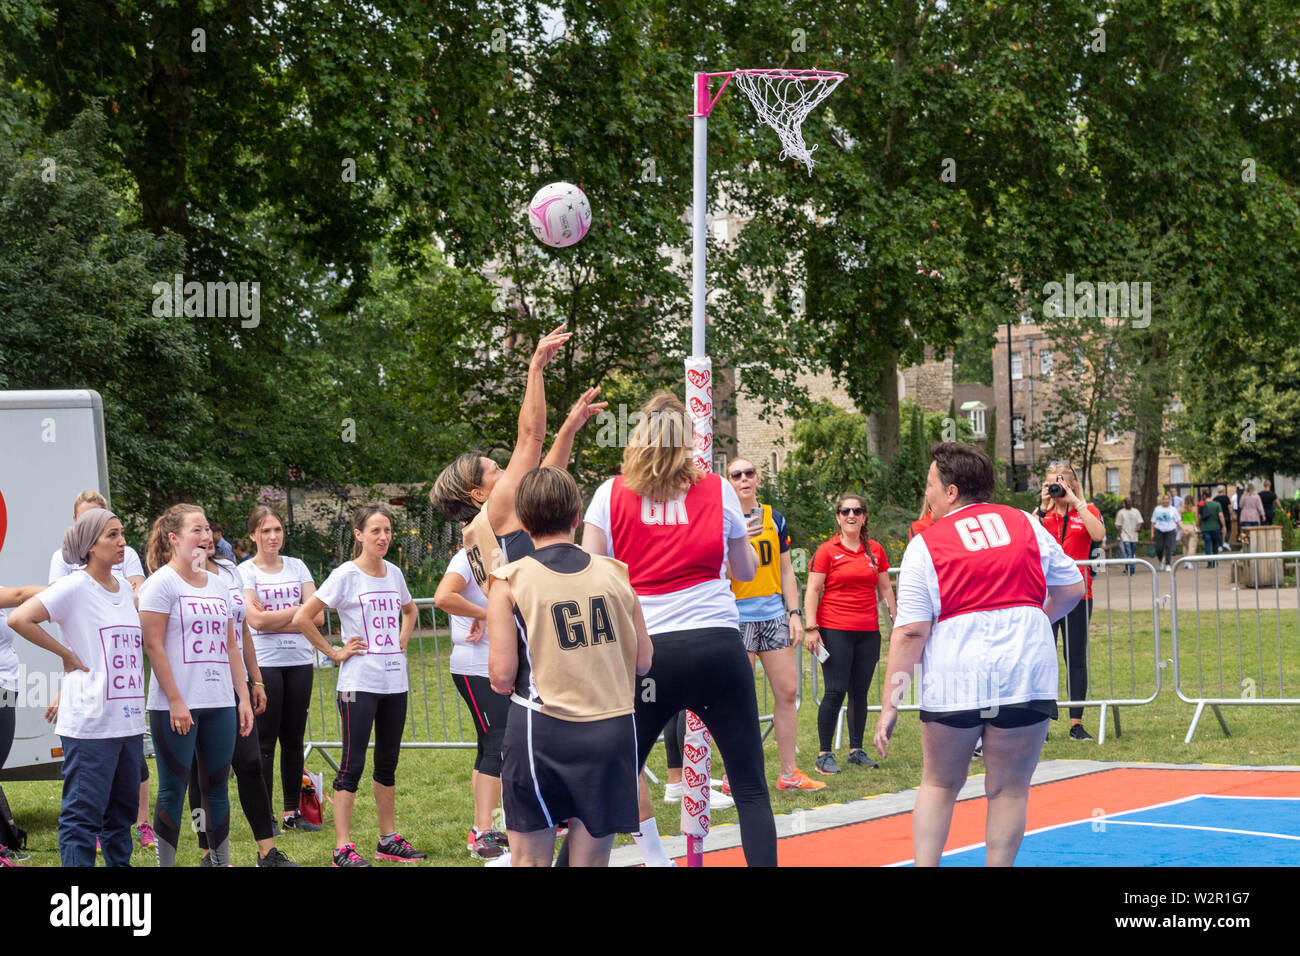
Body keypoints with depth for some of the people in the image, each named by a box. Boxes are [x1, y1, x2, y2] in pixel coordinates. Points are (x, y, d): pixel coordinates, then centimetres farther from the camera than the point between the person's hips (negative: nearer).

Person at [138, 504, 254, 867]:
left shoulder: (217, 584, 14)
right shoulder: (162, 583, -6)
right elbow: (153, 645, -11)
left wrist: (243, 697, 11)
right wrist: (175, 701, -16)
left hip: (219, 704, 6)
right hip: (176, 707, -6)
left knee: (217, 788, 10)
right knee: (173, 789, -1)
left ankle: (222, 861, 16)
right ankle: (165, 862, 5)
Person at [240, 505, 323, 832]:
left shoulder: (296, 567, 9)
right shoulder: (246, 572, -2)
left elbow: (317, 617, 0)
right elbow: (256, 620, -14)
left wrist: (274, 618, -9)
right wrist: (297, 611, -6)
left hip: (300, 661, 4)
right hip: (264, 663, -4)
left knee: (293, 738, 7)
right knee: (264, 741, -1)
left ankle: (292, 812, 14)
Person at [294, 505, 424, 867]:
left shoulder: (394, 573, 9)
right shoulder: (346, 576, -9)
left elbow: (409, 610, 30)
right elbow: (302, 618, -14)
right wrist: (334, 652, -10)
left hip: (395, 681, 6)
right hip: (360, 683, -6)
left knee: (388, 763, 13)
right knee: (353, 764, -5)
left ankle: (389, 840, 21)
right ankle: (343, 848, -3)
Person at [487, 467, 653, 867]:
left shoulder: (509, 582, -4)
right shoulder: (616, 573, 3)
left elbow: (503, 676, -8)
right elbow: (644, 662, 7)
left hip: (539, 730, -2)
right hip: (613, 730, 2)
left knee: (530, 860, 8)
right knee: (591, 861, 9)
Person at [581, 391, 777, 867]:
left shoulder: (611, 493, 6)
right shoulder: (717, 490, 7)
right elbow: (745, 570, 18)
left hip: (646, 649, 1)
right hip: (717, 645, -1)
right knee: (750, 787, 2)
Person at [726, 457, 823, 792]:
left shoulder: (773, 518, 11)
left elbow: (786, 570, 15)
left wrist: (795, 613, 8)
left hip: (773, 614, 5)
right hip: (737, 616, -5)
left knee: (787, 691, 4)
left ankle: (788, 773, 11)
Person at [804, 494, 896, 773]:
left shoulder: (875, 550, 10)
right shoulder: (827, 551, -1)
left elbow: (885, 589, 17)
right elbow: (812, 591, -3)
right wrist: (811, 627, -10)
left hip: (868, 632, 4)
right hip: (835, 631, -4)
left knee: (860, 693, 8)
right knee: (835, 692, -8)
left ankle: (856, 750, 18)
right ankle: (824, 754, -3)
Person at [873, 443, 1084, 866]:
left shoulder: (925, 546, -1)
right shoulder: (1027, 525, 8)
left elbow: (910, 632, -6)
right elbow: (1072, 588, 15)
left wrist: (889, 705, -4)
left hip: (954, 677, -1)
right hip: (1025, 672, 1)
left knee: (939, 784, 16)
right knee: (1009, 789, 9)